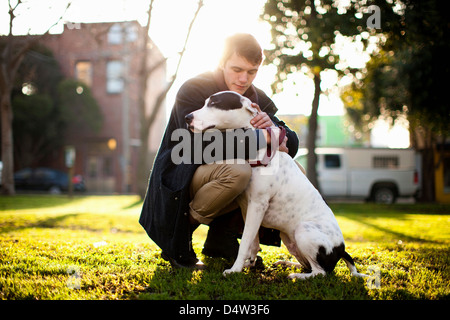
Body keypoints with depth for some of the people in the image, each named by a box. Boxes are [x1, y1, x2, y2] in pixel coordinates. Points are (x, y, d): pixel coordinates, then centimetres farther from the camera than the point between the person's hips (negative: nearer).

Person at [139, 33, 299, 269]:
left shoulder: (257, 99, 5)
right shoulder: (193, 90, -13)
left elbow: (291, 146, 1)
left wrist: (272, 126, -22)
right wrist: (261, 138, -31)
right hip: (179, 183, -7)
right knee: (237, 171, -35)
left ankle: (221, 237, -1)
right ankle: (181, 232, -13)